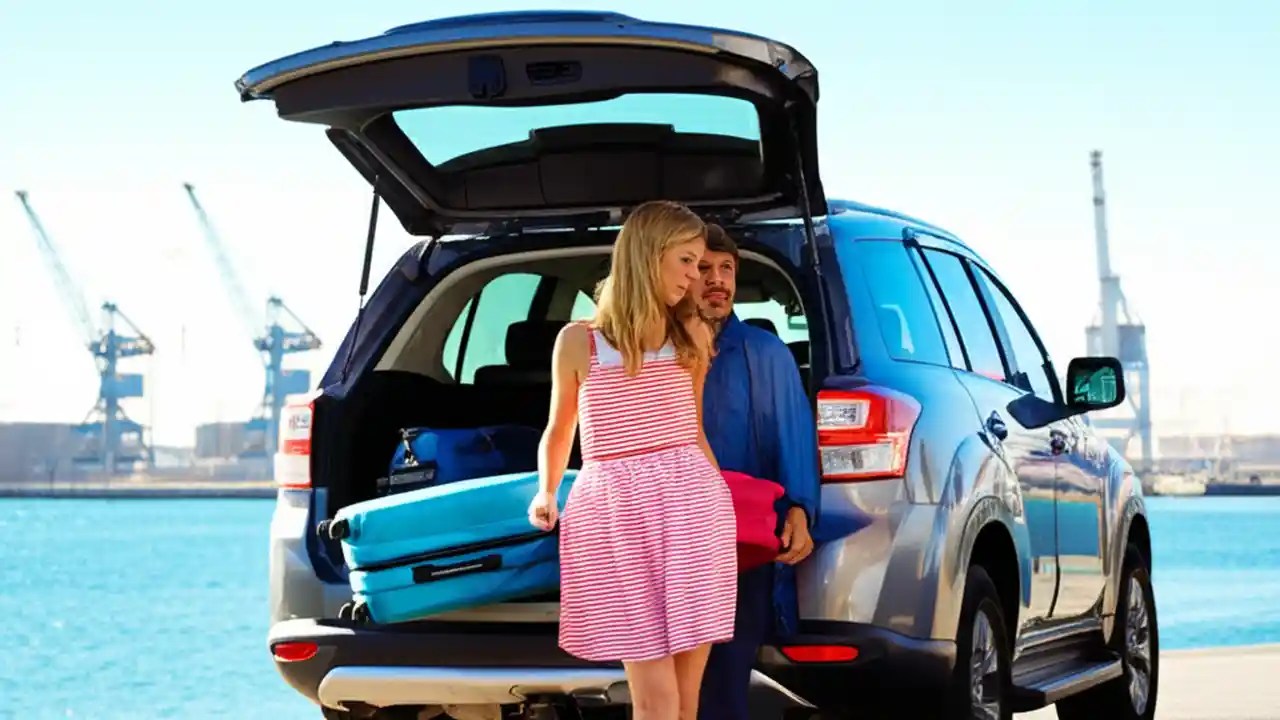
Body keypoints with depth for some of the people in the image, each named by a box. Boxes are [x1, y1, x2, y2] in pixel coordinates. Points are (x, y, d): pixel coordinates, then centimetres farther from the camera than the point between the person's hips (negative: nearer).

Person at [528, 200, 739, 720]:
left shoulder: (693, 336, 14)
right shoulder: (578, 342, 6)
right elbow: (559, 433, 19)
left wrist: (724, 498, 15)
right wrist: (547, 494, 6)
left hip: (691, 505, 3)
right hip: (616, 512, -2)